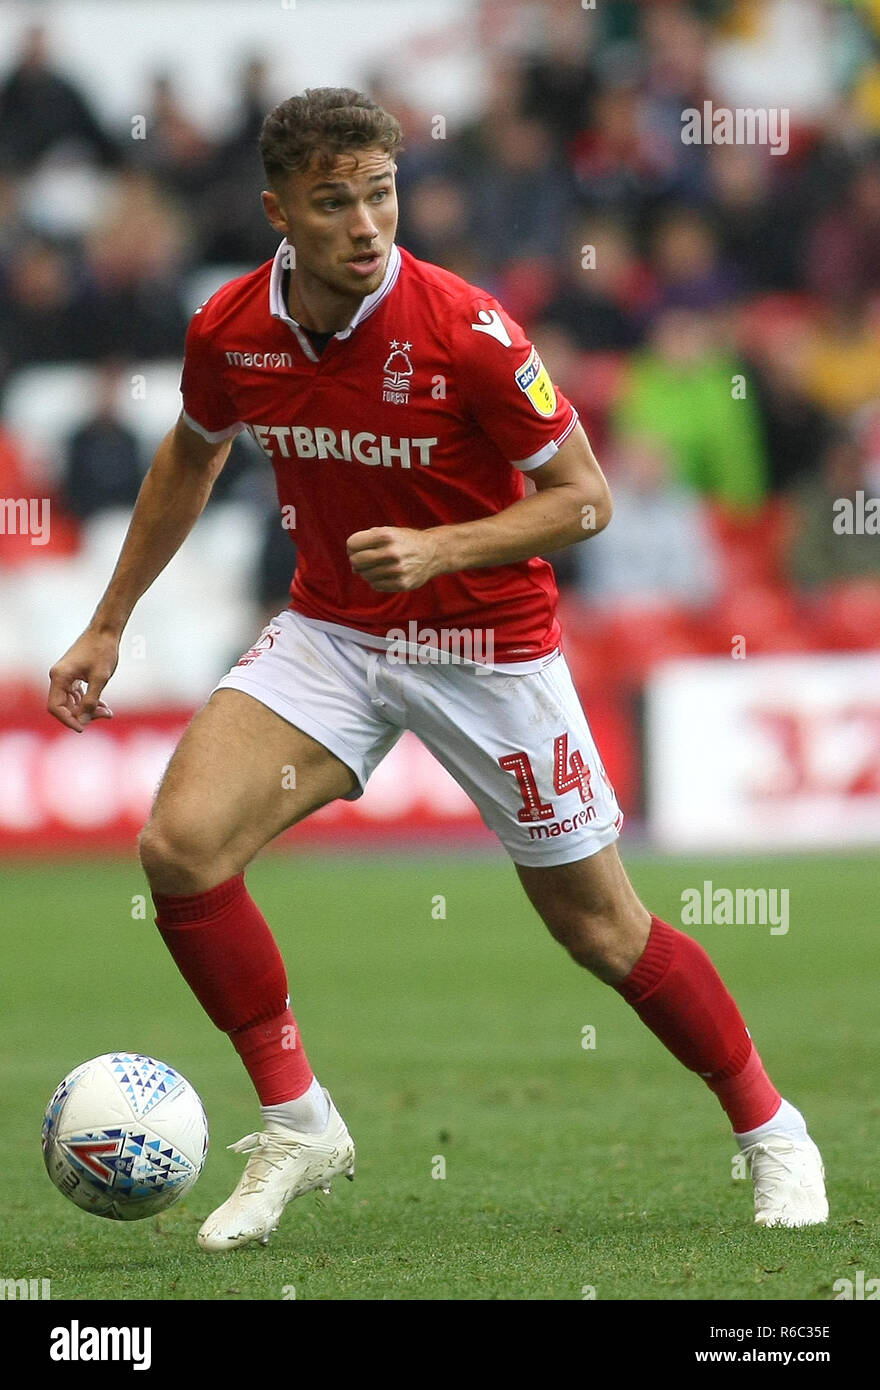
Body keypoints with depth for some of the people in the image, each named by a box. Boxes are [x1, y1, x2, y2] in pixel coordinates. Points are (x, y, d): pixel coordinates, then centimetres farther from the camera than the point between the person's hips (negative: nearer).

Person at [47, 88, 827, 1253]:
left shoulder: (464, 330, -22)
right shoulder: (230, 330, -9)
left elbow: (584, 497, -14)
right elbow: (191, 458, 13)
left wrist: (441, 549, -28)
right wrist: (108, 626, 15)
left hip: (486, 648, -4)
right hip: (330, 633, 4)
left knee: (598, 926, 3)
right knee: (180, 845, -17)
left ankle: (771, 1131, 25)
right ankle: (297, 1125, -1)